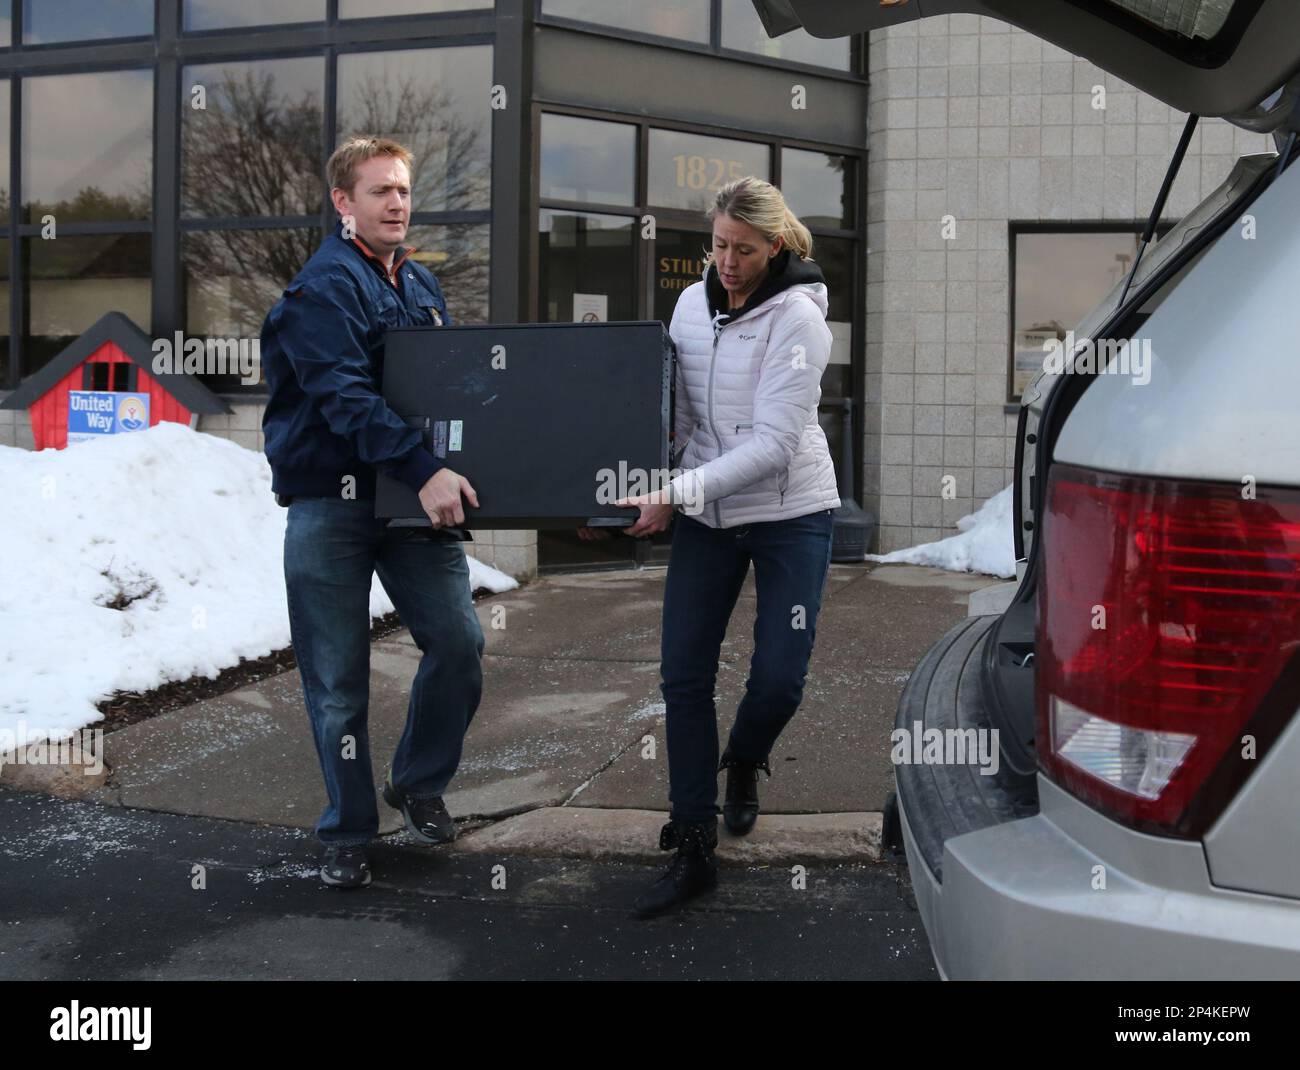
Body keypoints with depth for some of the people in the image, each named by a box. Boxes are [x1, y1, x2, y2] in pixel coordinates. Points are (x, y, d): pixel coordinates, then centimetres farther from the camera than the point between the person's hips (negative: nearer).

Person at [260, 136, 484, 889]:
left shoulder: (422, 286, 14)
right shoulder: (326, 286, -10)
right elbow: (346, 397, -23)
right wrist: (424, 469, -32)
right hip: (331, 501, -6)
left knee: (460, 643, -1)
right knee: (339, 678, 3)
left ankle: (419, 783, 23)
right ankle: (347, 833, 18)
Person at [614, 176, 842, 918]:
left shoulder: (798, 319, -15)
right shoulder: (693, 303, 3)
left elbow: (773, 444, -21)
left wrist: (675, 494, -27)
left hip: (790, 513, -4)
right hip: (706, 516, 5)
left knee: (779, 680, -4)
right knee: (684, 675, -1)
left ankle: (744, 763, 33)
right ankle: (693, 851, 8)